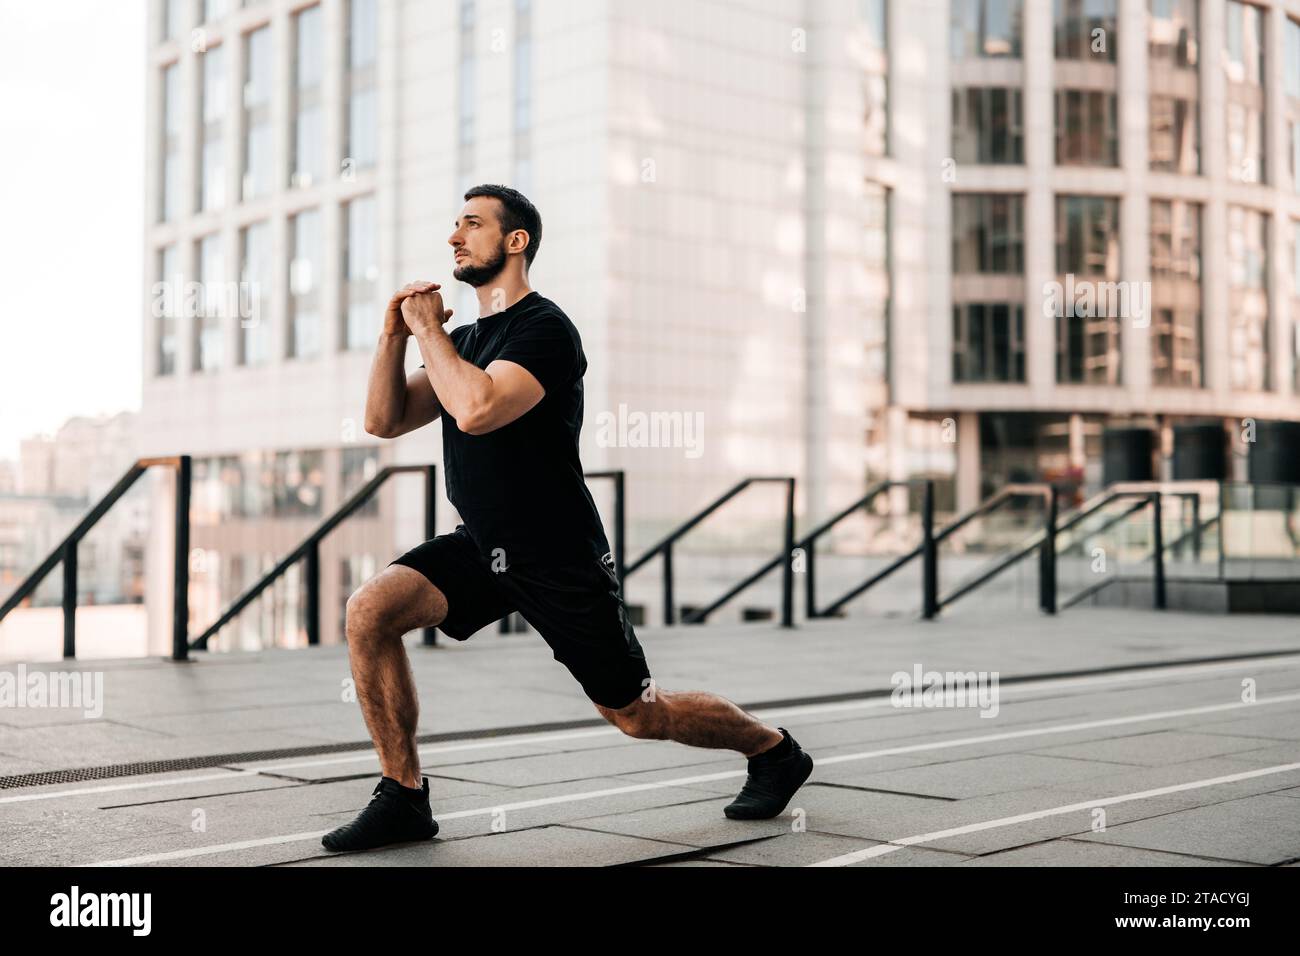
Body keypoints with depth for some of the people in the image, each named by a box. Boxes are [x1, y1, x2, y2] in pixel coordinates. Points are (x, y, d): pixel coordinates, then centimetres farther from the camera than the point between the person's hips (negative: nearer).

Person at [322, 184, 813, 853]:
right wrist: (393, 336, -5)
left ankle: (774, 750, 31)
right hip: (482, 548, 7)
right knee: (369, 611, -16)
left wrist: (428, 330, -19)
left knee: (635, 713, 4)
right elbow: (383, 421, 8)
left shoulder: (544, 330, -16)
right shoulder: (465, 339, 10)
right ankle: (403, 799, -5)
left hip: (559, 560, -7)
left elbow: (476, 410, -33)